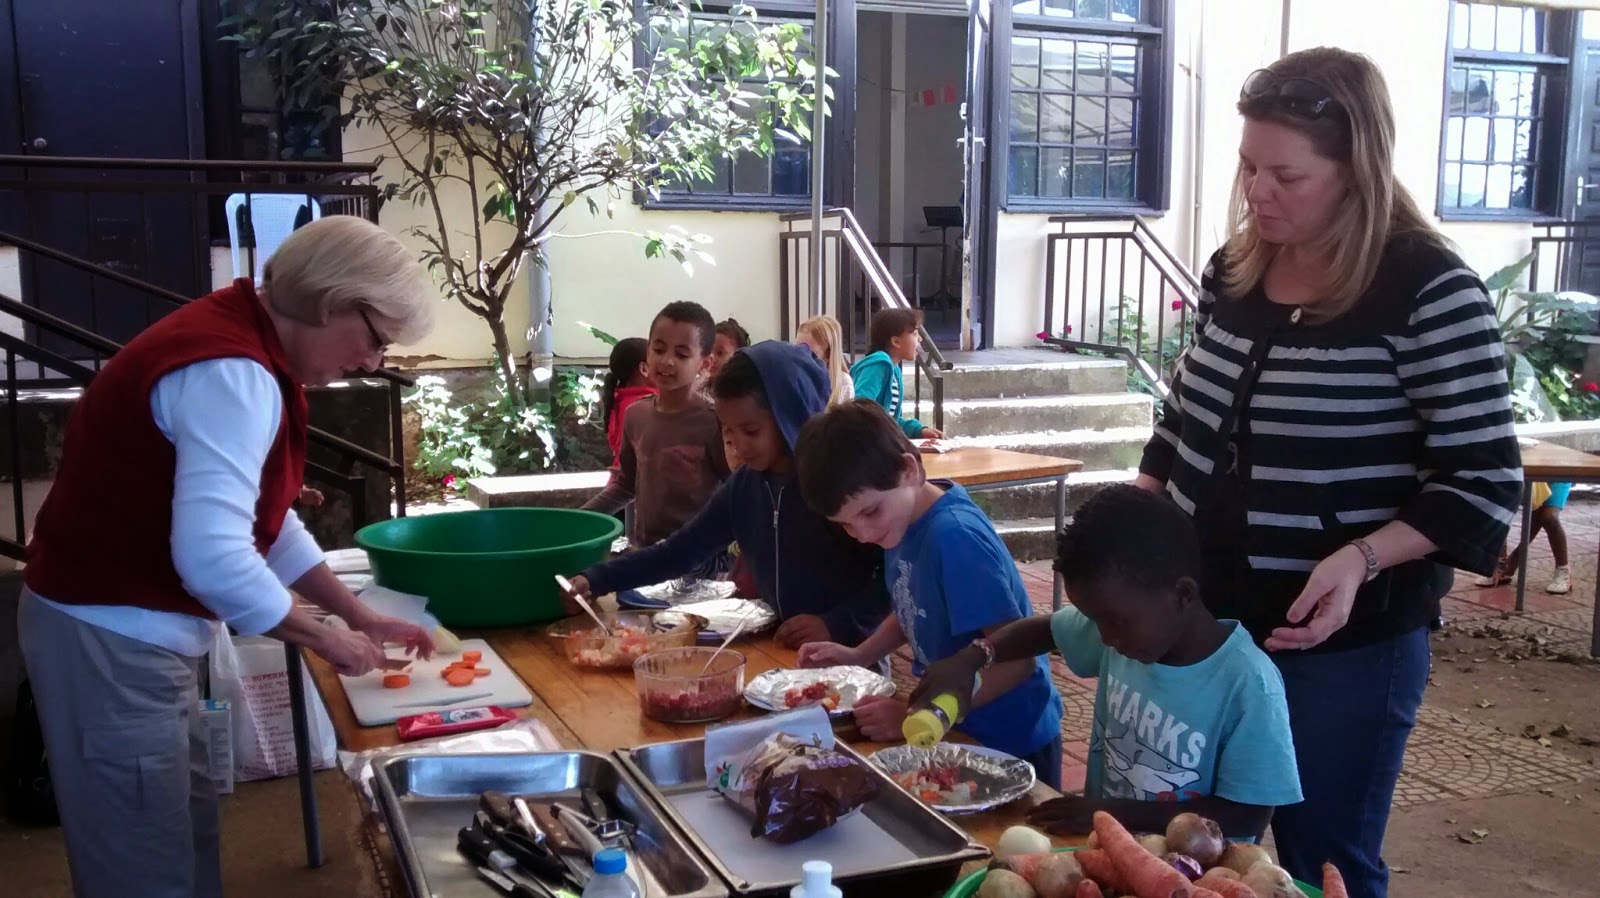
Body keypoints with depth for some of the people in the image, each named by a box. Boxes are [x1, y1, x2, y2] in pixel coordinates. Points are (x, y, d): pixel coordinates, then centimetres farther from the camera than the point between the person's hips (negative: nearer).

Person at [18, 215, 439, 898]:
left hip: (135, 628, 10)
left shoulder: (242, 348, 8)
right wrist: (328, 640, -19)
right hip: (110, 637, -10)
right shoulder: (231, 372, -25)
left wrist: (360, 617, 12)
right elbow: (213, 555, -34)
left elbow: (265, 521, 15)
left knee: (185, 836, 21)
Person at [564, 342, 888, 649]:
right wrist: (596, 580, -3)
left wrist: (837, 624, -24)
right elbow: (680, 550, 7)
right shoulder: (743, 485, 3)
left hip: (849, 654, -5)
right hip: (785, 648, 5)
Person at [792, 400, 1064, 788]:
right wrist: (857, 656, 0)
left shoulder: (955, 536, -30)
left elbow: (1016, 659, -30)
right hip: (958, 730, 8)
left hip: (1010, 741, -8)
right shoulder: (903, 522, -5)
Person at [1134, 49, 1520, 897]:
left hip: (1346, 640, -6)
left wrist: (1362, 558, -27)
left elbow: (1484, 484, -14)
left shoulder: (1429, 289, -16)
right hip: (1211, 616, 6)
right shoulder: (1234, 268, 3)